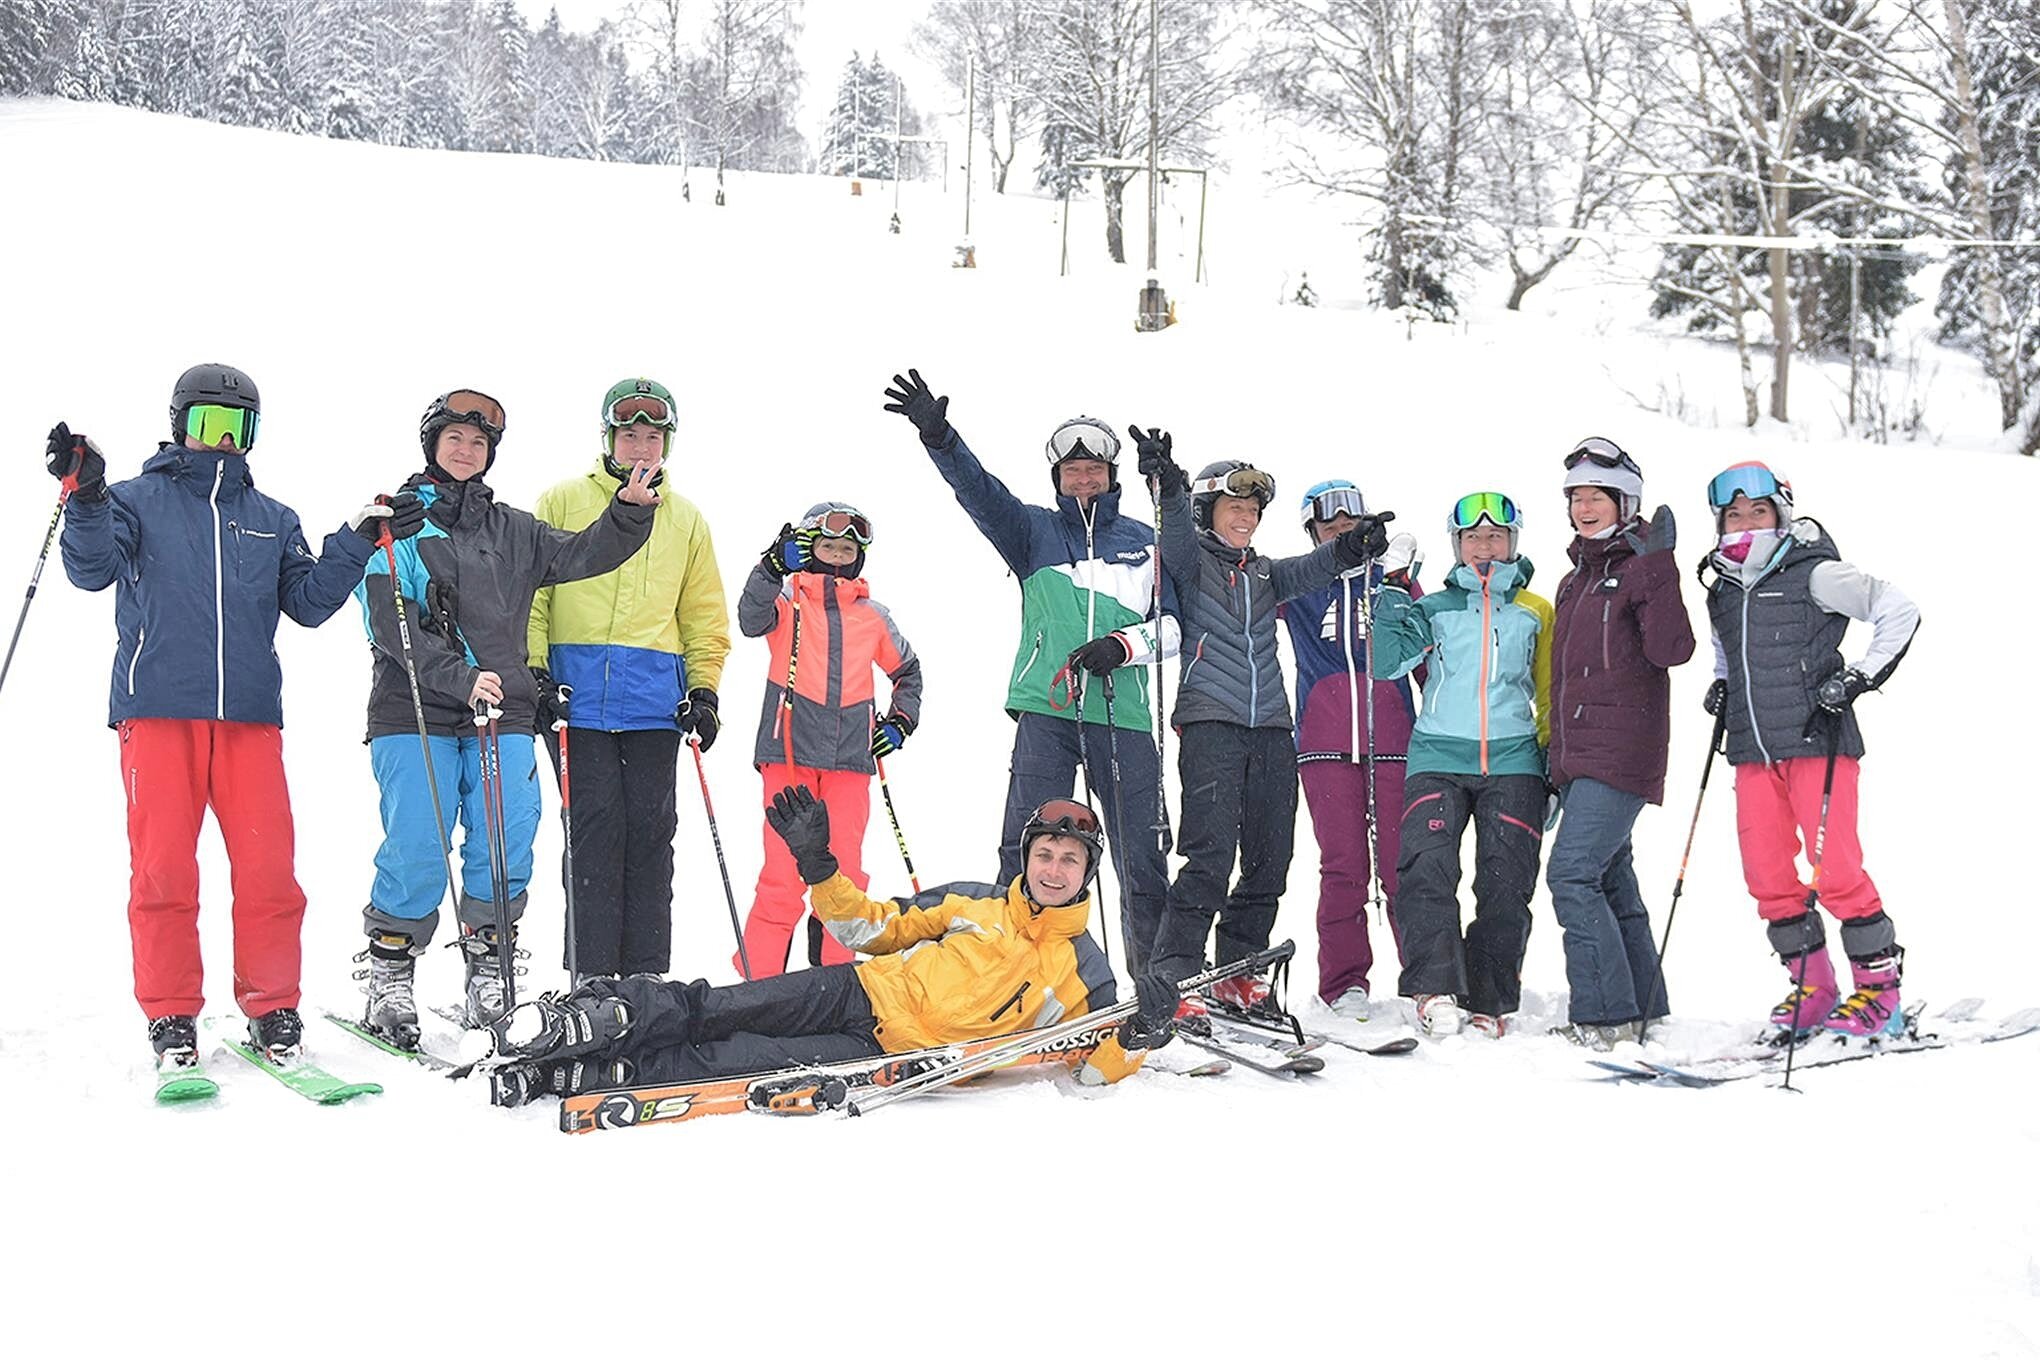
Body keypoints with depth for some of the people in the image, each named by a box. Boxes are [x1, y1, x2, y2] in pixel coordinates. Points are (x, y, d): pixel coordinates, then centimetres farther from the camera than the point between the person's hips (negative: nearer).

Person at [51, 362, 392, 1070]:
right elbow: (92, 570, -3)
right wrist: (87, 500, -19)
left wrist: (357, 541, 2)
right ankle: (171, 1018, 7)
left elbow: (309, 602, 13)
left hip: (249, 716, 2)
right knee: (163, 871, -4)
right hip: (157, 711, -2)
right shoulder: (138, 500, 11)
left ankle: (272, 1011, 8)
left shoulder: (271, 519, 20)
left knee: (270, 871, -5)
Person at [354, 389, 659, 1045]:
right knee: (417, 850, -10)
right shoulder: (394, 524, 4)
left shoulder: (512, 530, 19)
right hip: (414, 715, -4)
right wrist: (458, 677, -20)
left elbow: (578, 555, 6)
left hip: (503, 713, 4)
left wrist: (628, 515, -12)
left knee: (507, 841, -5)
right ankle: (390, 978, 6)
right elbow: (394, 630, -6)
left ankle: (486, 961, 12)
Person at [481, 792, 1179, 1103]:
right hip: (862, 994, 3)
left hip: (894, 1056, -3)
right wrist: (817, 864, 0)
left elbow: (1093, 1065, 5)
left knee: (739, 1060, -22)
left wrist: (1138, 1037, -18)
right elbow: (868, 928, 14)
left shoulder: (1085, 971, 8)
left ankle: (584, 1073, -25)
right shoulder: (972, 903, 11)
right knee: (727, 1010, -22)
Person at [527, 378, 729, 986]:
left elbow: (705, 616, 19)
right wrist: (534, 672, -4)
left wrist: (704, 690, 9)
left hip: (656, 700, 3)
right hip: (578, 691, -2)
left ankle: (647, 975, 8)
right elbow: (530, 591, 5)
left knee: (650, 832, 2)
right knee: (595, 827, -7)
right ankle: (592, 976, 0)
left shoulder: (686, 520, 17)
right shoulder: (563, 502, 8)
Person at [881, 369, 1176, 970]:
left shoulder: (1143, 542, 16)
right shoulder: (1036, 531, 14)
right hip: (1046, 711, -1)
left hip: (1124, 716, 1)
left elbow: (1172, 624, 11)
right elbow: (978, 490, -1)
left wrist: (1125, 645, -8)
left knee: (1143, 858, 3)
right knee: (1026, 850, -8)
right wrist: (937, 436, -18)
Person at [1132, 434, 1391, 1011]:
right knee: (1211, 854, -16)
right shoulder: (1192, 561, 8)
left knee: (1269, 860, 5)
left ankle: (1237, 972, 16)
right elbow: (1176, 532, -15)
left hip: (1270, 728, 6)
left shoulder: (1264, 573, 21)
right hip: (1210, 724, -6)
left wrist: (1352, 547, -20)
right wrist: (1169, 486, -36)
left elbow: (1311, 568, 2)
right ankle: (1174, 978, -13)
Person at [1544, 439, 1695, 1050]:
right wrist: (1555, 763, 23)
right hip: (1577, 757, 8)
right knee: (1611, 879, 11)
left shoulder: (1640, 568, -4)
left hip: (1622, 753, -8)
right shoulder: (1574, 581, 20)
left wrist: (1658, 568, -24)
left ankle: (1605, 1014, -14)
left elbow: (1670, 650, -19)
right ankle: (1641, 1007, 19)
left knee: (1572, 874, -16)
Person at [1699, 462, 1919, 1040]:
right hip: (1753, 752, 6)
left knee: (1836, 868, -10)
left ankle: (1879, 987, 3)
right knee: (1767, 874, 3)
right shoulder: (1722, 590, 14)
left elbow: (1899, 610, -5)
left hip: (1817, 744, -6)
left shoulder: (1813, 574, -5)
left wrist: (1862, 676, -12)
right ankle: (1813, 989, 15)